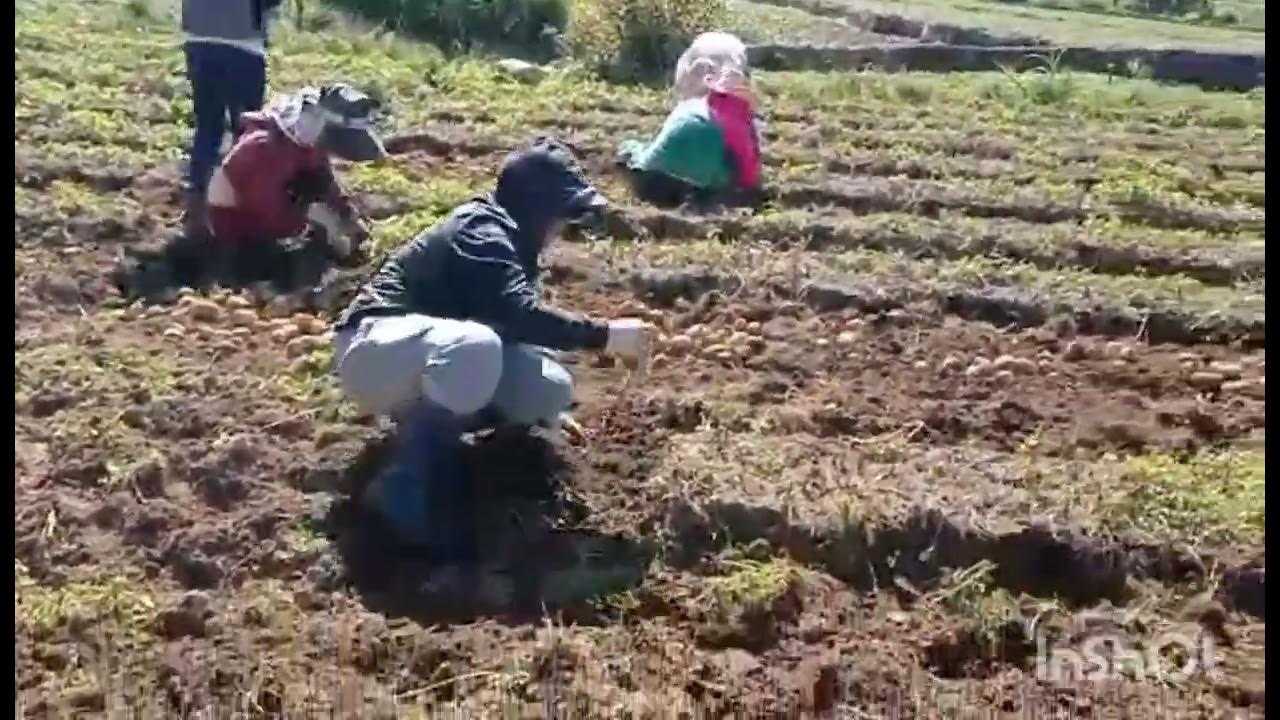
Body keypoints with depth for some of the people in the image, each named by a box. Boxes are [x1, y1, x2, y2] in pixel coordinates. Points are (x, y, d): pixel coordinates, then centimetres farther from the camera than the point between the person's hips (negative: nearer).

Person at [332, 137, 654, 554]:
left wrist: (546, 409, 14)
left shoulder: (506, 237, 11)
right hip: (375, 350, -9)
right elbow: (518, 315, -32)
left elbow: (516, 324, 19)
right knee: (476, 347, -40)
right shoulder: (482, 230, -17)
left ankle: (419, 418, 7)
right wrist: (603, 336, -26)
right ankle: (407, 489, -24)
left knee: (549, 390, -7)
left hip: (433, 359, 9)